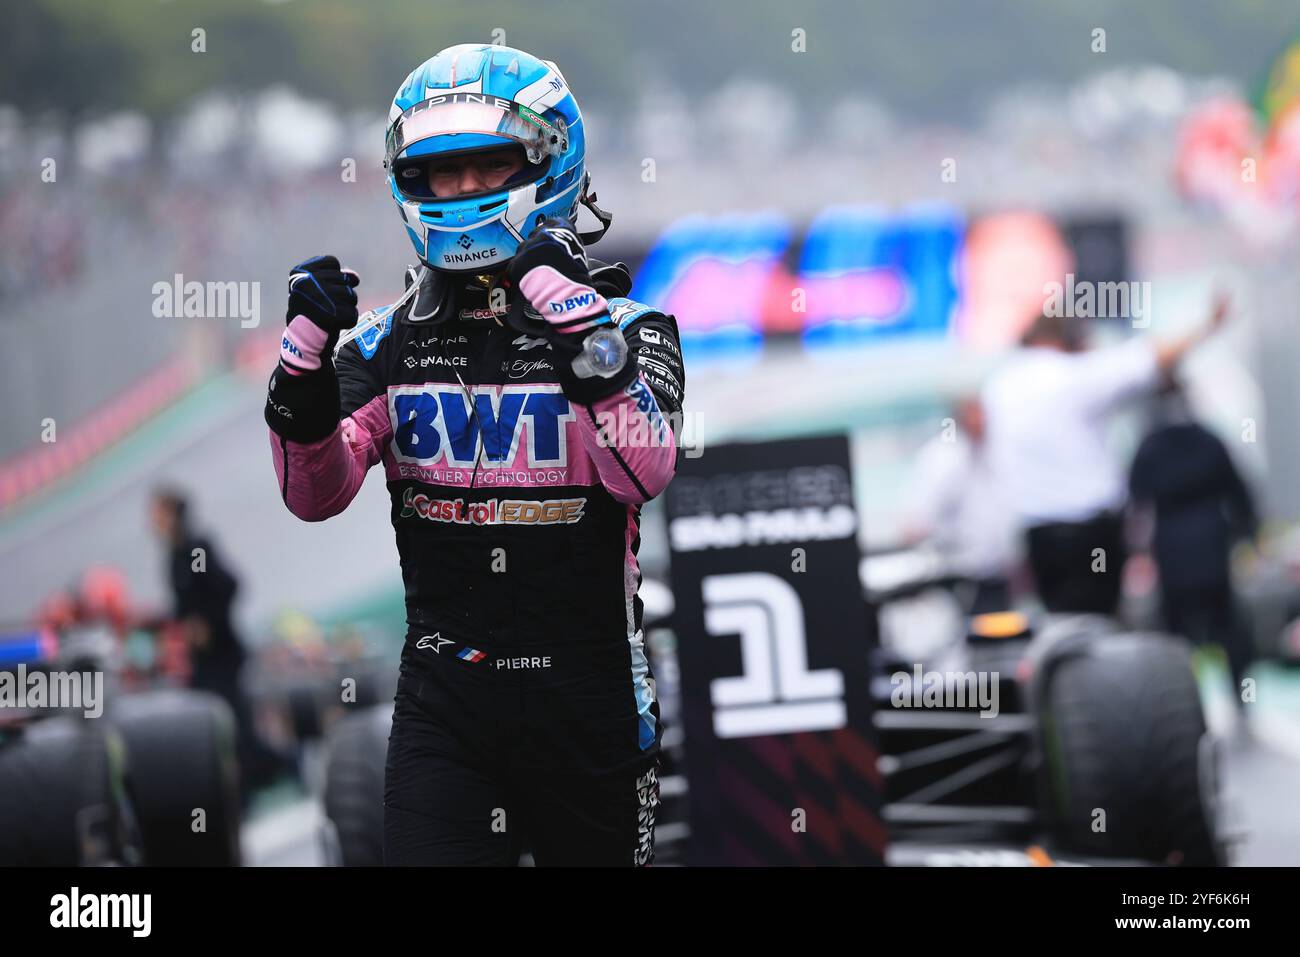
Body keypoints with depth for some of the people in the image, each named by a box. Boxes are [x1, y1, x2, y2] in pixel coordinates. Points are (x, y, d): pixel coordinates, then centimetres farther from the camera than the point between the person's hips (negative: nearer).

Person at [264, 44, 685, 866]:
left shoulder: (621, 328, -4)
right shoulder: (392, 341, 6)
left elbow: (641, 474, -21)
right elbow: (316, 493, -2)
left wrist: (580, 328, -28)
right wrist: (306, 359, -16)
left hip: (586, 697, -2)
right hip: (441, 697, 2)